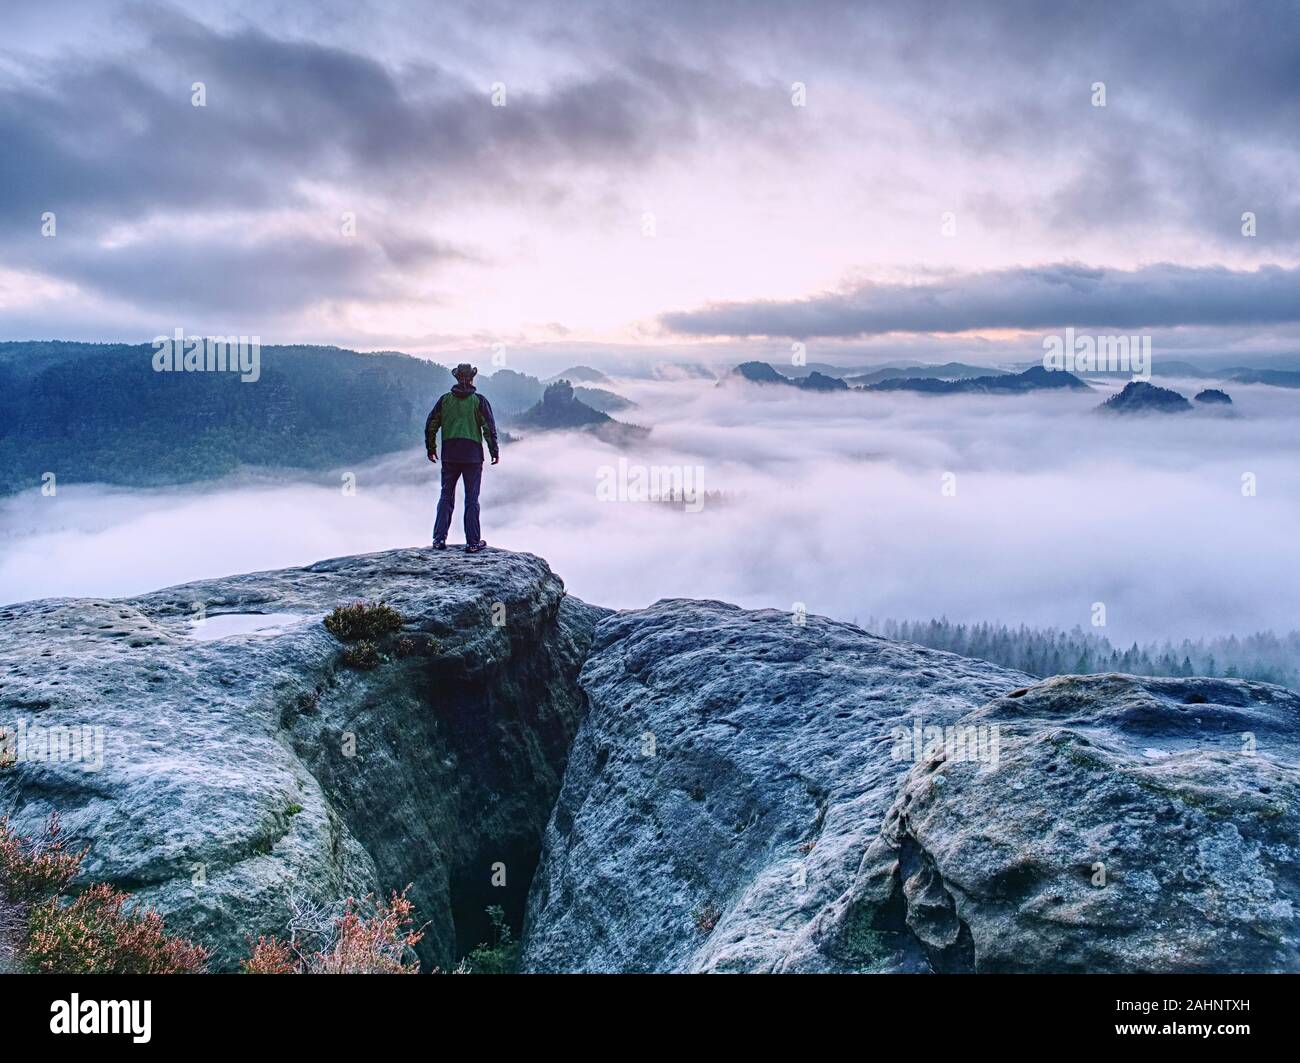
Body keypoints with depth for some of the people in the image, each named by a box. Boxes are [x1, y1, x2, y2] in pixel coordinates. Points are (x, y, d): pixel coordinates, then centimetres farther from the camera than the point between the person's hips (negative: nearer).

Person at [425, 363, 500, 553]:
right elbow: (489, 428, -6)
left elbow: (430, 426, 7)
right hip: (473, 456, -2)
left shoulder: (445, 400, 5)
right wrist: (494, 451, 3)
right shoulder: (479, 400, -4)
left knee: (446, 496, 12)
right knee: (471, 498, 3)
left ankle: (439, 539, 8)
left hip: (449, 456, 2)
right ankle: (473, 542, 5)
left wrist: (431, 448, 18)